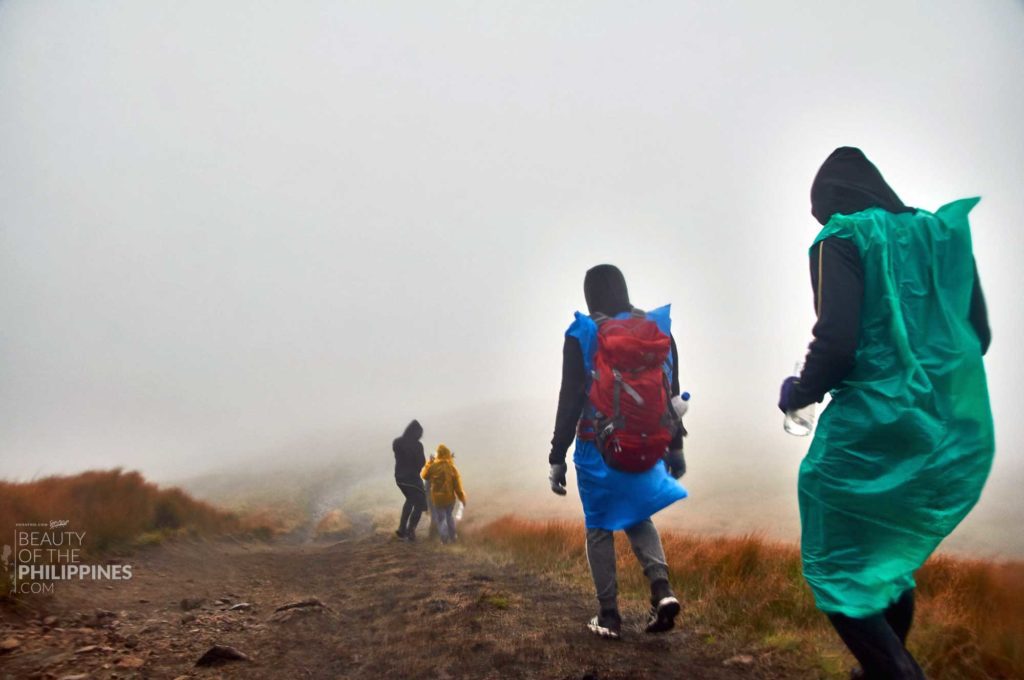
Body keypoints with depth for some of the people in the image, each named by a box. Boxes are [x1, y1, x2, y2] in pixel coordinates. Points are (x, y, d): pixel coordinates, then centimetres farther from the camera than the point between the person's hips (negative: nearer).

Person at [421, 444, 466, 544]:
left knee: (441, 518, 10)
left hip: (438, 498, -2)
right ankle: (452, 537, 28)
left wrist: (429, 462, 10)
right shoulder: (452, 467, -10)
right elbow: (457, 485, -7)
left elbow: (424, 475, 6)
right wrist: (462, 498, 2)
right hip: (450, 497, 2)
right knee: (450, 516, 22)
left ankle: (444, 539, 3)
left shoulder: (433, 466, -14)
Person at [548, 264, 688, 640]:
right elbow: (672, 393, 7)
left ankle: (608, 617, 11)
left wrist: (557, 457, -4)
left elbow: (570, 401, -9)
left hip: (598, 448, -4)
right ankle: (662, 590, 1)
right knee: (637, 517, 21)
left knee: (600, 528, 8)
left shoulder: (581, 334, -7)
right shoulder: (658, 328, 3)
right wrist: (675, 446, 16)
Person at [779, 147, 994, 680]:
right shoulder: (945, 233, 12)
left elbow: (837, 341, -16)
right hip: (958, 437, 8)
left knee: (838, 571, 4)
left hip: (875, 430, -7)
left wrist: (799, 393, 2)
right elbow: (978, 335, 14)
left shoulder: (843, 240, -6)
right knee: (887, 561, 24)